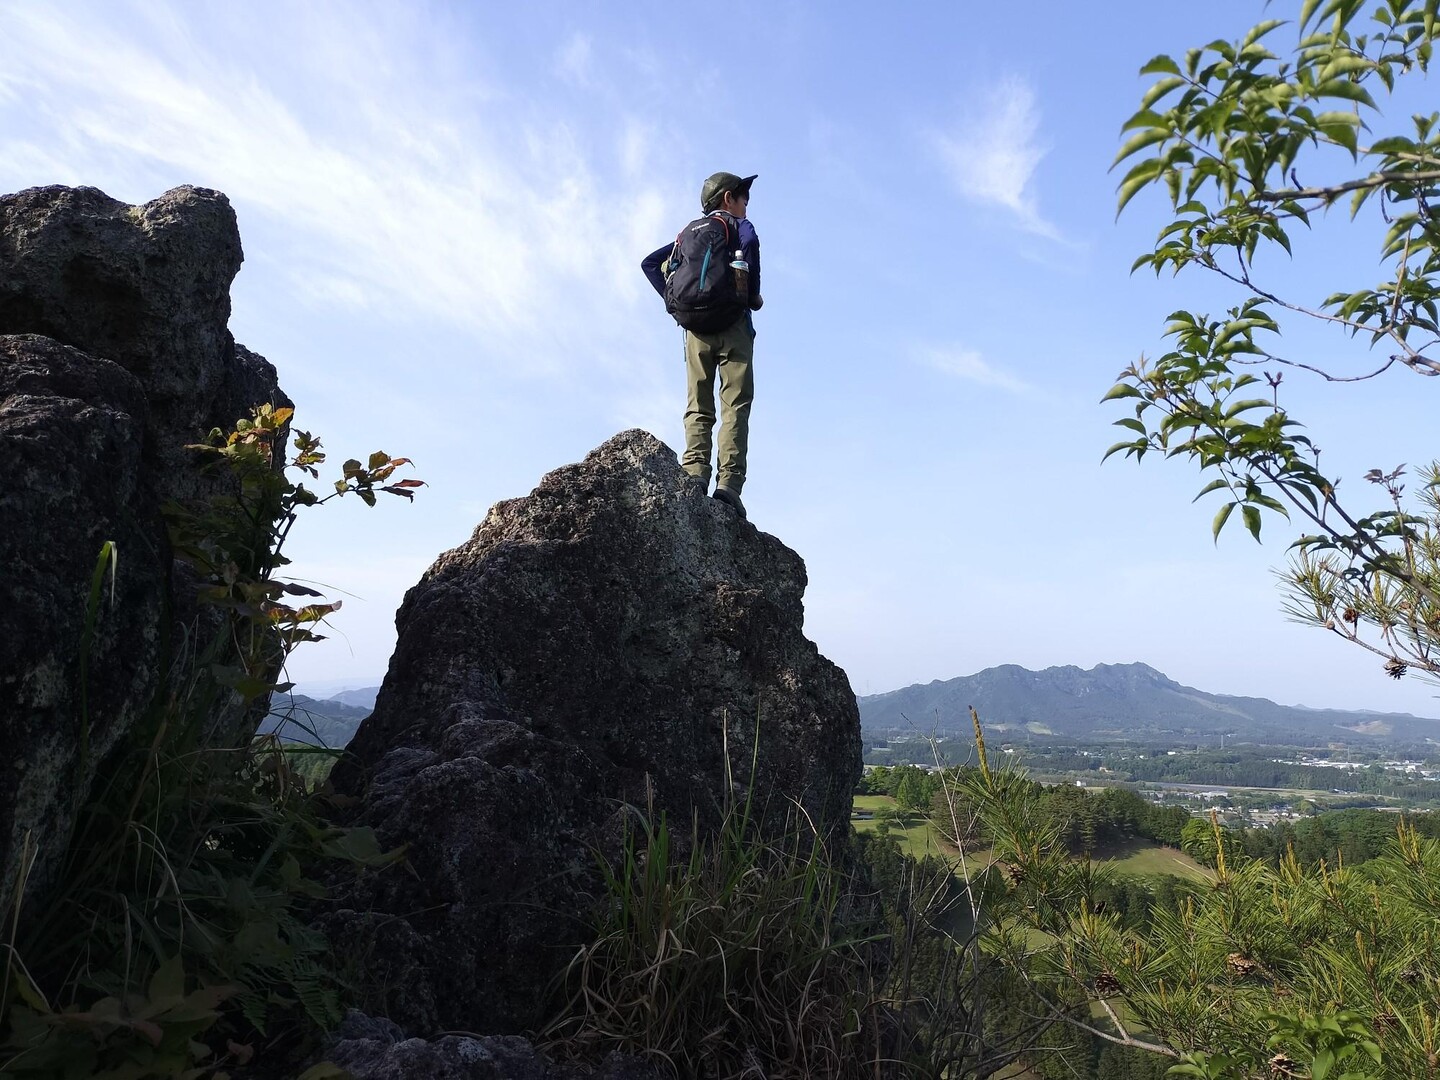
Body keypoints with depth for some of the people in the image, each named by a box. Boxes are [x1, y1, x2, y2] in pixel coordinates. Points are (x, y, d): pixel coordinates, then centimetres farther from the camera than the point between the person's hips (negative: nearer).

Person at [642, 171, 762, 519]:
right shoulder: (740, 226, 10)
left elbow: (650, 263, 19)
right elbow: (749, 243, -15)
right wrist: (754, 297, -5)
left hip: (696, 327, 5)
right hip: (732, 324, -4)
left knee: (698, 408, 0)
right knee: (735, 406, -10)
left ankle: (693, 475, -17)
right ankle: (728, 481, -21)